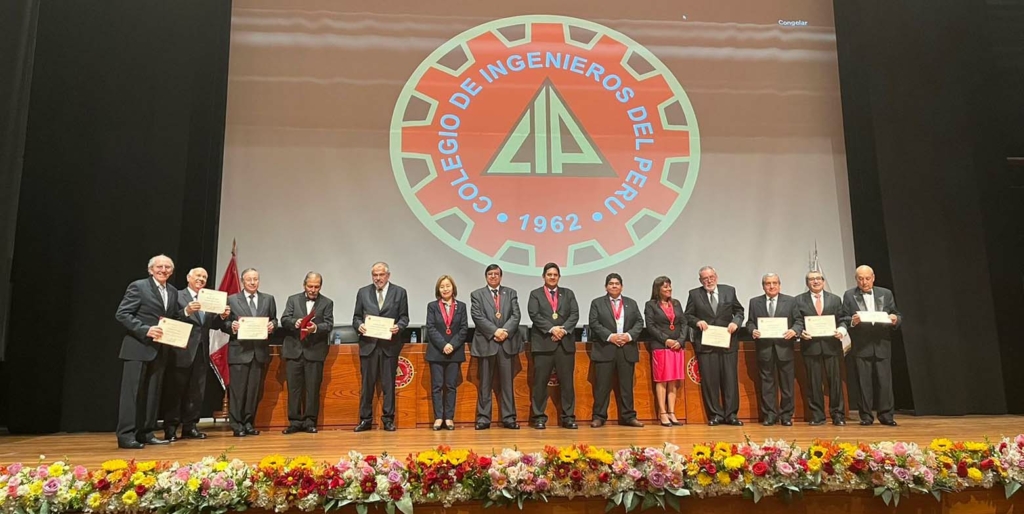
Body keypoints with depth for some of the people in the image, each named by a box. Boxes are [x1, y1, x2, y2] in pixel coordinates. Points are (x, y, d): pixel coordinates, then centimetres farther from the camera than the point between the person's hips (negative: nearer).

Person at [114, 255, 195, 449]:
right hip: (138, 348, -7)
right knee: (132, 391, -4)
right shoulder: (138, 287, -6)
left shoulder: (173, 291, 13)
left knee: (152, 393, 11)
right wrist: (145, 330, -21)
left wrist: (186, 311, 0)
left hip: (160, 350, 7)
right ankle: (126, 435, 1)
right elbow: (121, 314, -12)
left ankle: (146, 433, 18)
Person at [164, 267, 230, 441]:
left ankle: (189, 427, 17)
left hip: (201, 351, 6)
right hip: (182, 351, -6)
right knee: (176, 391, 1)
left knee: (196, 392, 9)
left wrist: (222, 317, -8)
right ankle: (170, 428, 9)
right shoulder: (178, 296, -2)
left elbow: (213, 325, 11)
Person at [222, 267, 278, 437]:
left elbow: (274, 320, 13)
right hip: (239, 351, -3)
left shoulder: (268, 299, 12)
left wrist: (272, 325, -9)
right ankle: (237, 425, 5)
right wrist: (231, 327, -18)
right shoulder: (232, 299, 4)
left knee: (255, 389, 6)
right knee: (237, 389, -2)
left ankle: (248, 423, 16)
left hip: (260, 351, 3)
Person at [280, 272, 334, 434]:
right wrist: (294, 322, -20)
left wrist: (316, 328, -23)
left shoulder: (327, 303, 7)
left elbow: (328, 325, -3)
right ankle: (295, 422, 11)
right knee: (293, 387, 3)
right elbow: (284, 320, 1)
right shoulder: (293, 299, 11)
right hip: (294, 350, 1)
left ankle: (309, 422, 11)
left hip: (315, 351, -1)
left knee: (313, 388, 2)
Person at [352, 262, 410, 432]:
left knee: (389, 384, 4)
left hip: (390, 345, -1)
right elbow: (356, 316, 11)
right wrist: (359, 325, -10)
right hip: (368, 344, 1)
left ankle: (388, 419, 13)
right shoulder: (363, 292, 10)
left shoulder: (399, 292, 6)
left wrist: (399, 326, -15)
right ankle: (365, 419, 14)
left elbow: (404, 317, 5)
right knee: (367, 383, 5)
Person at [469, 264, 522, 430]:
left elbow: (516, 315, 3)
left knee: (507, 383, 4)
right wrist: (494, 331, -15)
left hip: (507, 342, 1)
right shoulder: (477, 294, 8)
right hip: (486, 343, -1)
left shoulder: (511, 293, 14)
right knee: (485, 384, 3)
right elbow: (477, 317, -5)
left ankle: (509, 418, 9)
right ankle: (483, 418, 9)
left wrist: (505, 331, -12)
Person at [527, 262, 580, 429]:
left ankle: (568, 417, 9)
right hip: (543, 343, -2)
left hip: (565, 342, 2)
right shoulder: (535, 294, 9)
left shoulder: (568, 293, 16)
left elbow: (574, 314, 4)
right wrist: (551, 329, -15)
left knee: (567, 382, 3)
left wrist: (564, 329, -12)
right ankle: (539, 417, 6)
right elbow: (534, 315, -5)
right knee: (540, 382, -1)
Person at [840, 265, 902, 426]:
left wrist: (895, 320, -10)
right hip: (861, 346, -1)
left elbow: (898, 316, 12)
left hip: (882, 345, 1)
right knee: (864, 382, 2)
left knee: (885, 381, 0)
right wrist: (852, 321, -19)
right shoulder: (849, 296, 6)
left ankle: (886, 415, 9)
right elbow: (843, 320, 2)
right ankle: (866, 415, 10)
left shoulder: (886, 294, 12)